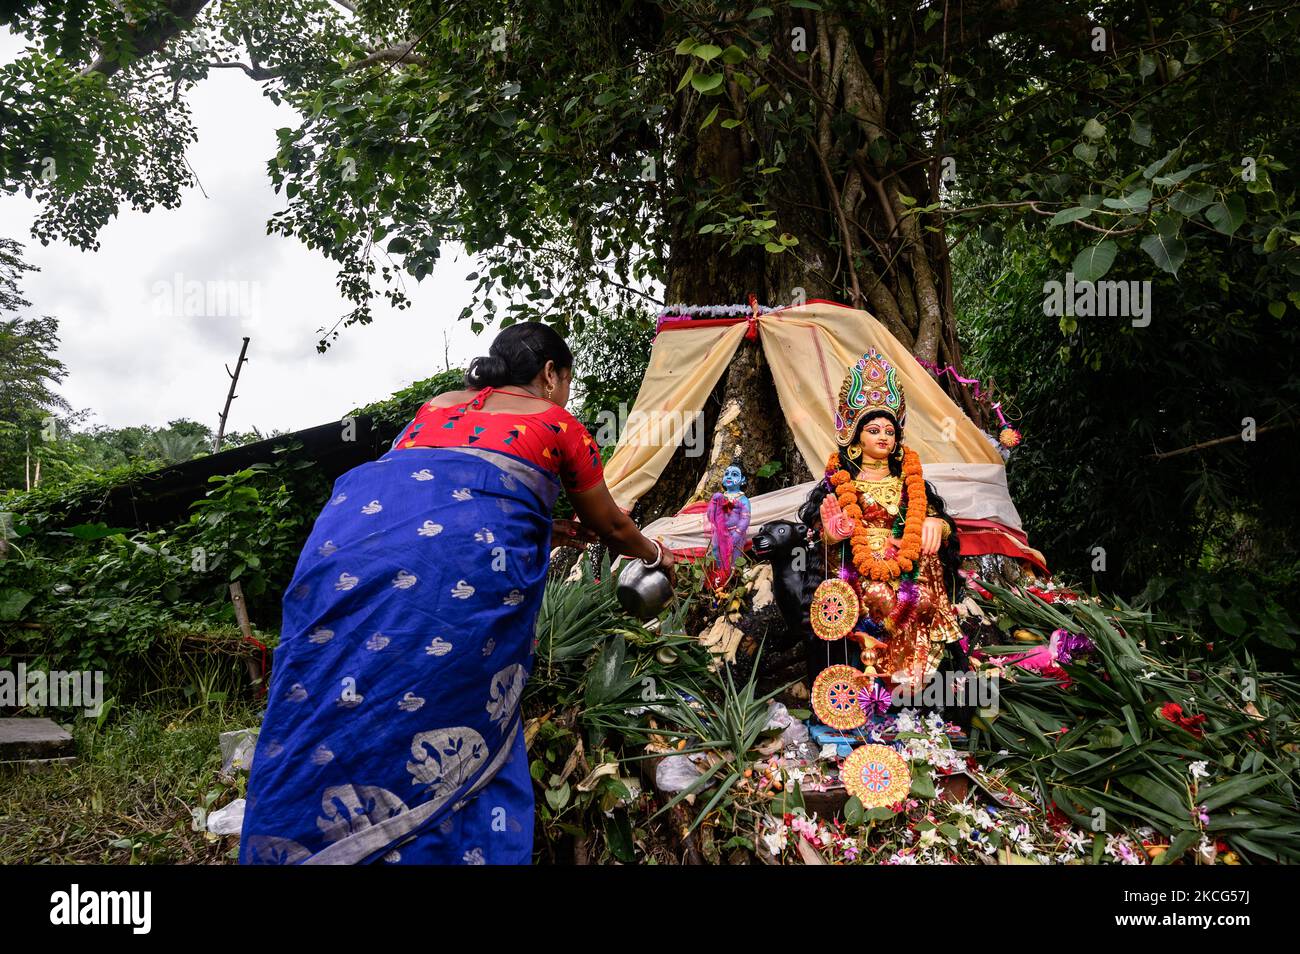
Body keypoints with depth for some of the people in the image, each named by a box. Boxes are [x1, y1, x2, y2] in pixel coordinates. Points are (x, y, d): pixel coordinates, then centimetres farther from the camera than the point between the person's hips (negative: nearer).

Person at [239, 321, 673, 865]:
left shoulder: (438, 406, 32)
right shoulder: (557, 424, 20)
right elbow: (611, 527, 32)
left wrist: (548, 531, 54)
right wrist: (654, 554, 53)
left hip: (346, 535, 5)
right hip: (463, 566, -5)